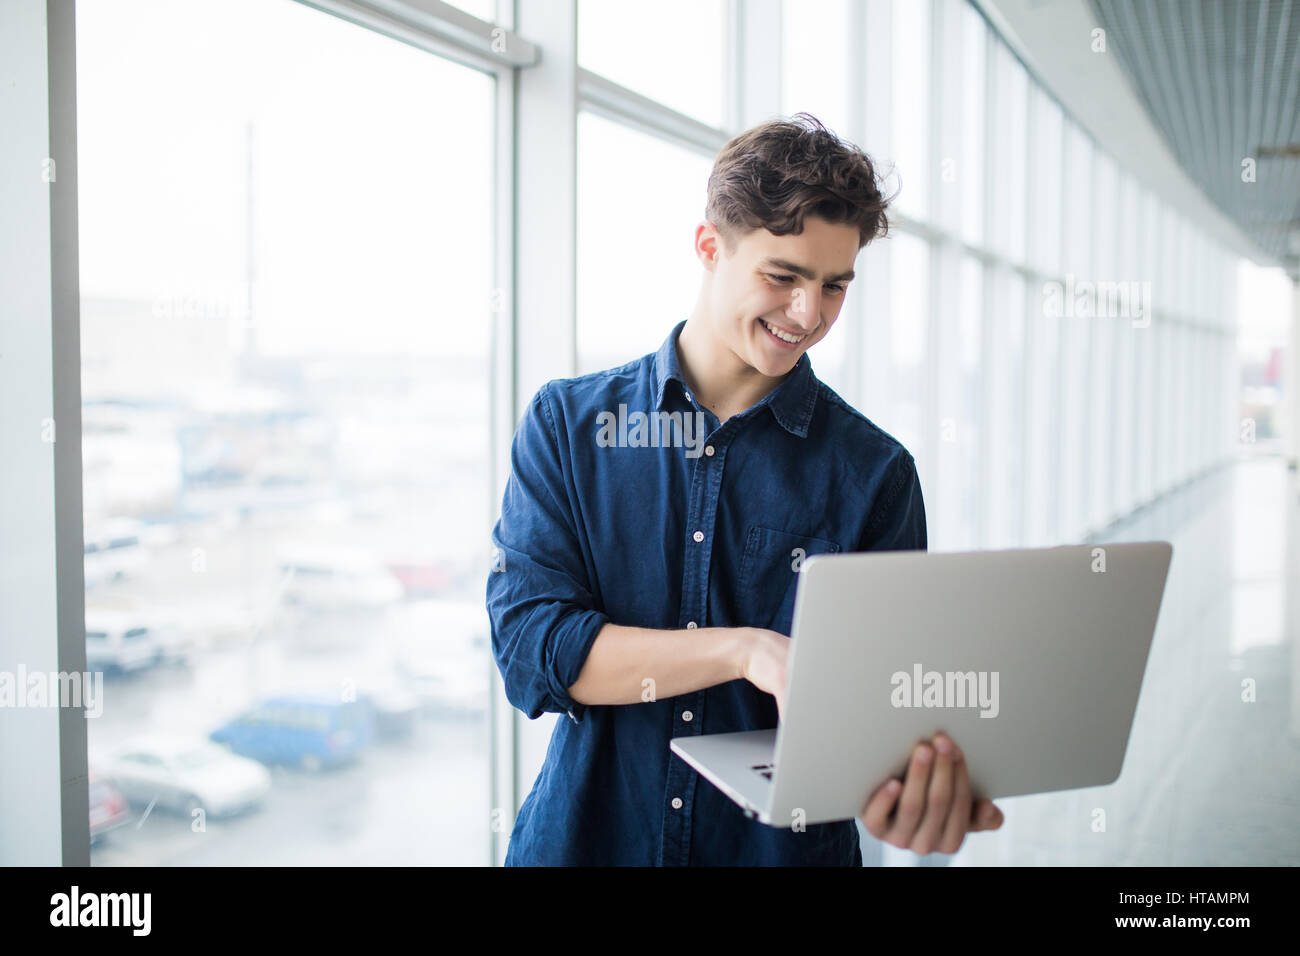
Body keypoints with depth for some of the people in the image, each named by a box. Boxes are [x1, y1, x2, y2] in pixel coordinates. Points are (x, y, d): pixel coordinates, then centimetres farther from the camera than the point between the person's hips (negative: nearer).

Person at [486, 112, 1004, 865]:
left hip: (787, 846, 0)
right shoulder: (567, 424, 0)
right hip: (588, 837, 1)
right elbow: (528, 646, -8)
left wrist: (914, 790, -24)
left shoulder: (876, 472, 0)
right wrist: (749, 649, -19)